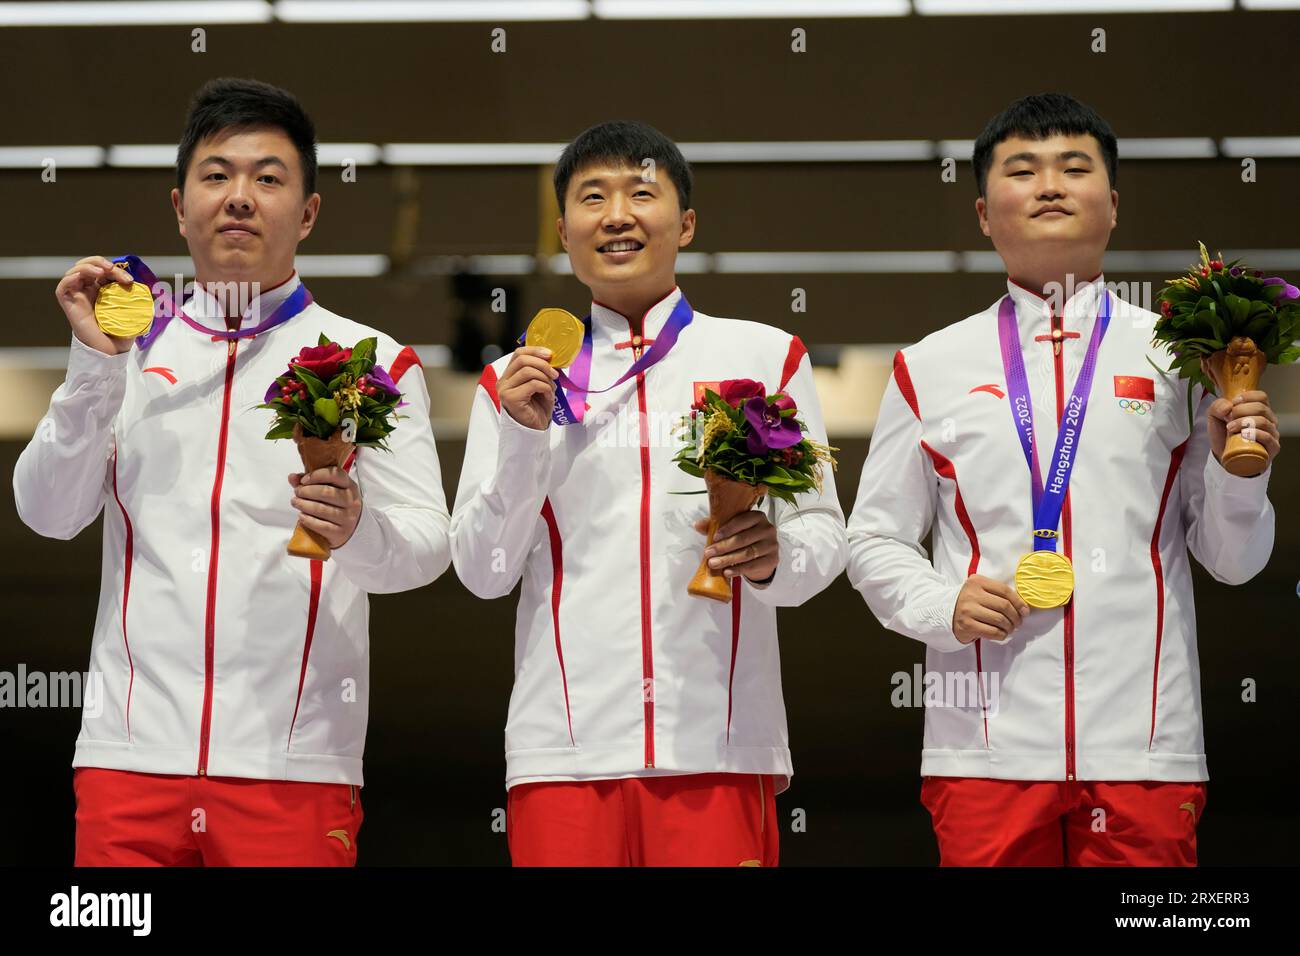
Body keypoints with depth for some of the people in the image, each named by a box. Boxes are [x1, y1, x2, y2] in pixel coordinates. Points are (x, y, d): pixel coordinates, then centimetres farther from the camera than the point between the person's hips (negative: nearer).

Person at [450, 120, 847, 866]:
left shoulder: (765, 357, 9)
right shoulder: (517, 380, 11)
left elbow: (825, 534, 8)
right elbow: (484, 571, 7)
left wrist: (775, 556, -14)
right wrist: (523, 436, -5)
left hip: (720, 746, -1)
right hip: (565, 746, 1)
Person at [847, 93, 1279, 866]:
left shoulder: (1181, 359, 10)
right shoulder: (931, 368, 10)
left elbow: (1233, 560, 11)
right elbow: (874, 543, 12)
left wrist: (1239, 474, -8)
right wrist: (943, 606, -7)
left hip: (1143, 744, 0)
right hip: (987, 747, 0)